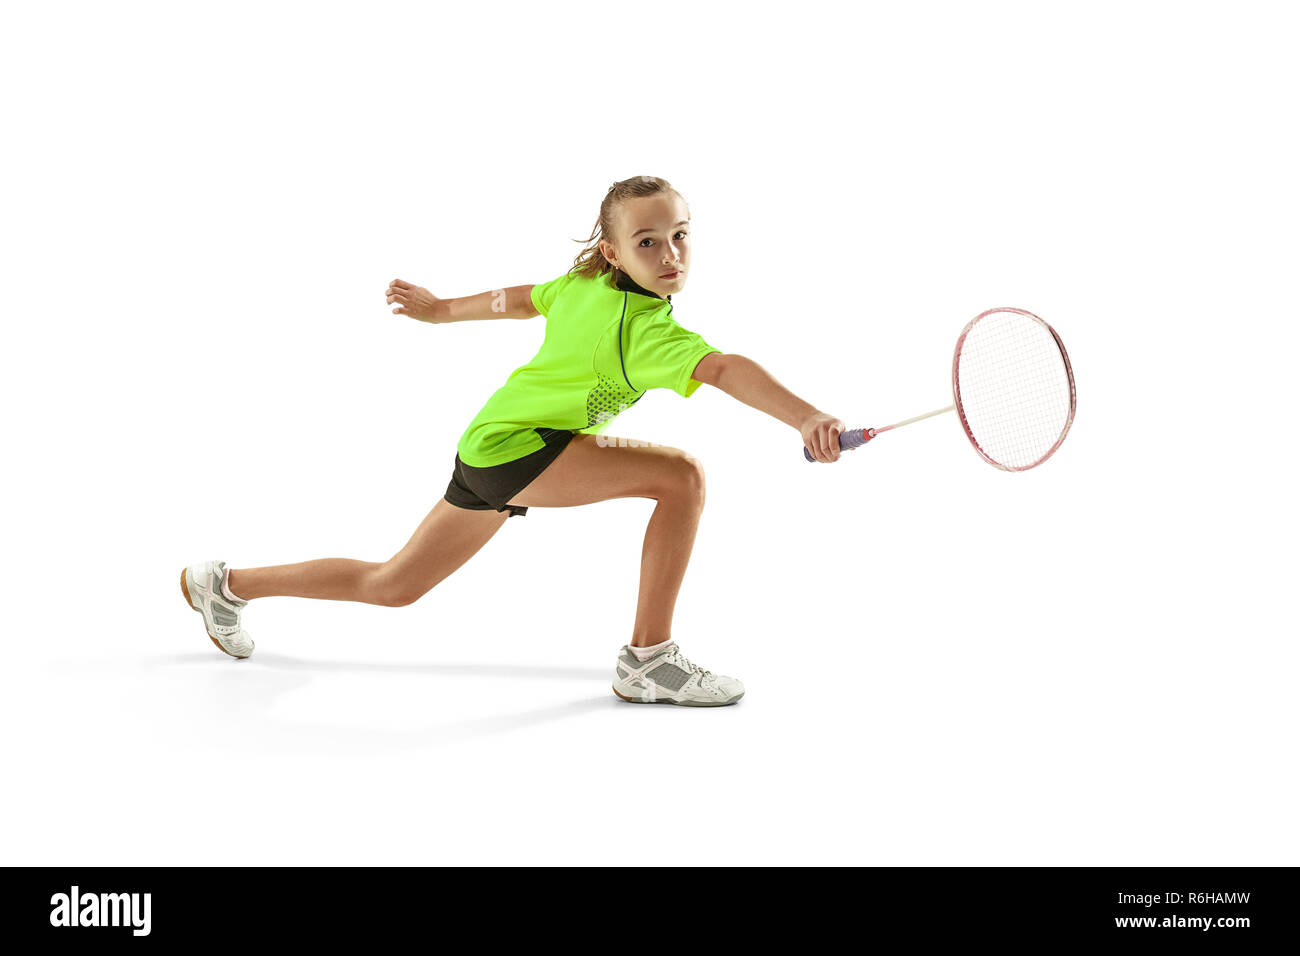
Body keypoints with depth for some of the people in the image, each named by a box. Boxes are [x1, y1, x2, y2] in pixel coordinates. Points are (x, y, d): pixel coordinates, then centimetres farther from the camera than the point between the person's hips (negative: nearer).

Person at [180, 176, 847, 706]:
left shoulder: (583, 284, 3)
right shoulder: (647, 329, -24)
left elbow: (518, 299, 20)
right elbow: (722, 369, -40)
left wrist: (440, 309, 34)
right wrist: (807, 419, -52)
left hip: (489, 445, 10)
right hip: (515, 448, -10)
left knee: (393, 585, 23)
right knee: (682, 474, -21)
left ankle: (228, 585, 34)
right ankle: (649, 661, -15)